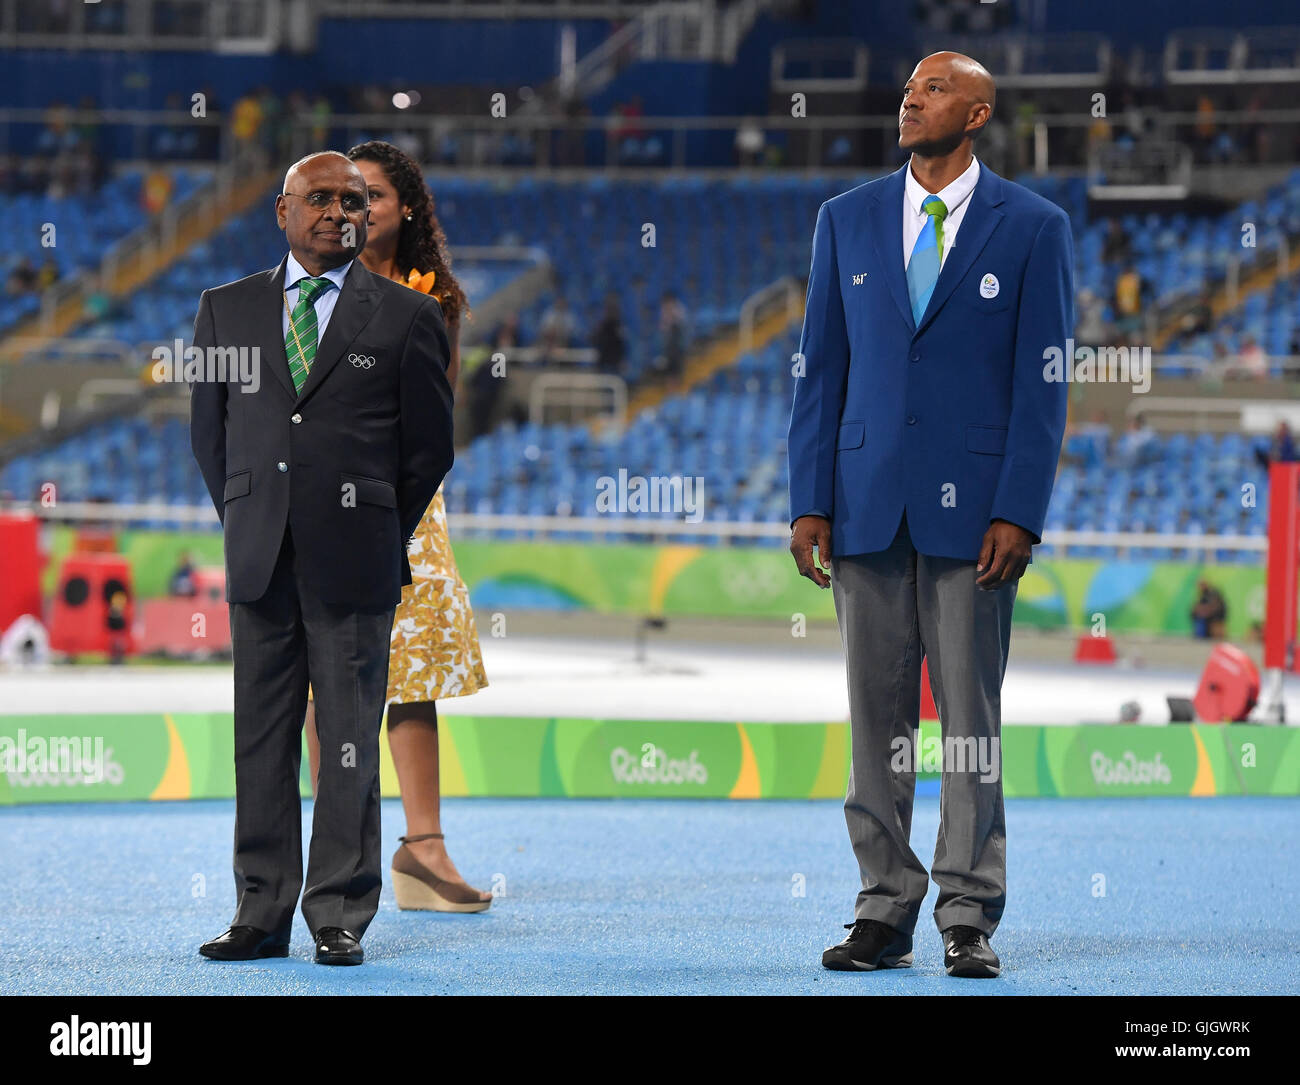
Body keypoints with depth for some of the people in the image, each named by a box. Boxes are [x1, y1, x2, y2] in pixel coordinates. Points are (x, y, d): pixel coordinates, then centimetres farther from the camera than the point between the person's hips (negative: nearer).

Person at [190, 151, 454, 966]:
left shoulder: (407, 317, 3)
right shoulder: (227, 309, 11)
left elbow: (430, 445, 7)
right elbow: (208, 429, 17)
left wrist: (380, 536, 7)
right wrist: (243, 522, 12)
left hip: (355, 563, -2)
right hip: (258, 559, 2)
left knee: (349, 745, -1)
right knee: (261, 739, 3)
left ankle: (340, 919, 5)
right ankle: (262, 915, 8)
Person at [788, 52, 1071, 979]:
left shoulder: (1033, 229, 2)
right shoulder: (848, 220, 10)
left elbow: (1043, 381, -1)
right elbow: (821, 370, 10)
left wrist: (1019, 514, -9)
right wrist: (810, 504, 2)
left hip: (972, 507, -3)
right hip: (868, 502, 3)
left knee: (971, 715, 0)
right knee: (876, 718, 4)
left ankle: (969, 920, 5)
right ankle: (885, 912, 10)